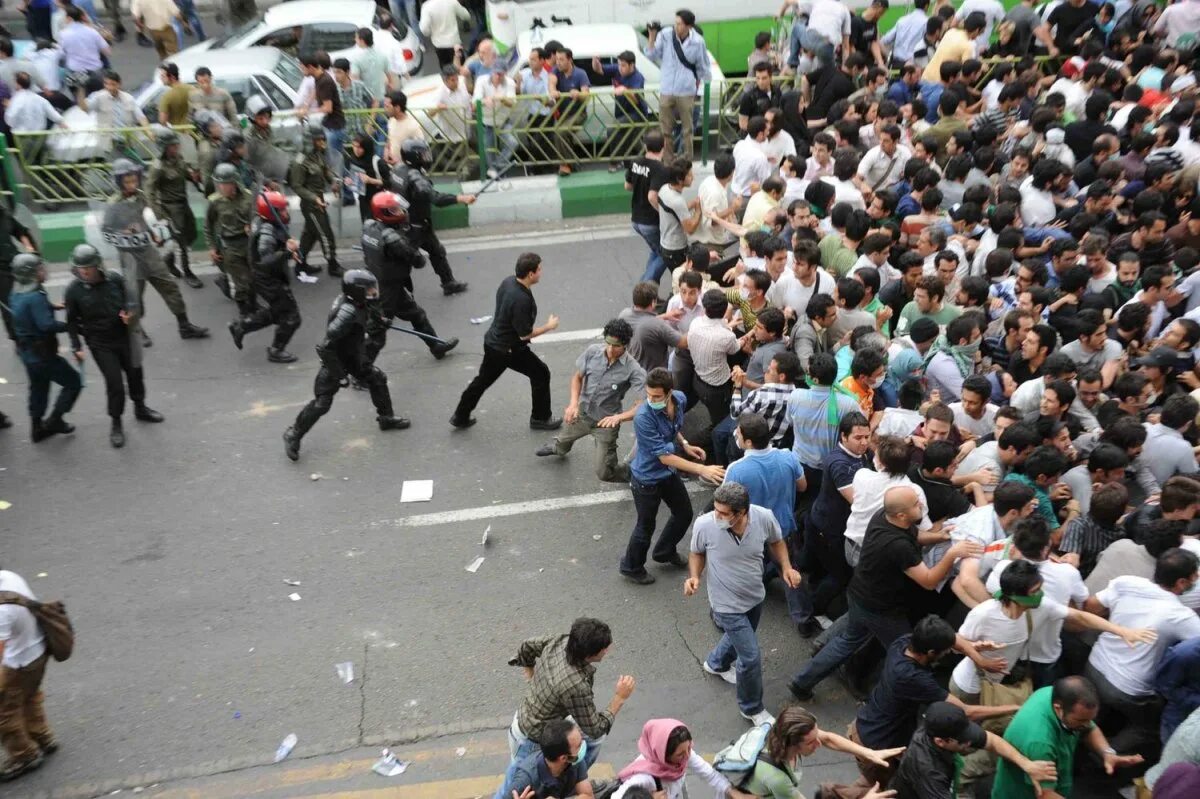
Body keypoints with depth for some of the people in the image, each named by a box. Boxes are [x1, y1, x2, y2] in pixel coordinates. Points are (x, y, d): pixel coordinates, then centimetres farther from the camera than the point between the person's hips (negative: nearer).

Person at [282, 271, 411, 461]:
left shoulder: (355, 303, -9)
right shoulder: (348, 313, -36)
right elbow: (326, 345, -34)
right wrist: (338, 373, -27)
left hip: (353, 355, 9)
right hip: (335, 359, -9)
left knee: (378, 379, 15)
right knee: (321, 402, -3)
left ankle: (386, 418, 34)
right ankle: (293, 435, 14)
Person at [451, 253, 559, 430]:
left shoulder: (508, 281, -5)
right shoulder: (521, 300, -31)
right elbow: (524, 334, -23)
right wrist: (548, 326, -11)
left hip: (493, 343, 9)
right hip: (510, 349, -9)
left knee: (483, 380, 23)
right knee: (541, 374, 8)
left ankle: (460, 417, 35)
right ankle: (540, 418, 21)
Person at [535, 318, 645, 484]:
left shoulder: (633, 370, -28)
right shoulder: (592, 351, -16)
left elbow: (642, 404, -29)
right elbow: (577, 377, -1)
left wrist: (619, 417, -45)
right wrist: (574, 403, -16)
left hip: (606, 421, -4)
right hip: (582, 412, 4)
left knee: (605, 473, -2)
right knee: (563, 438, 33)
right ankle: (559, 448, 72)